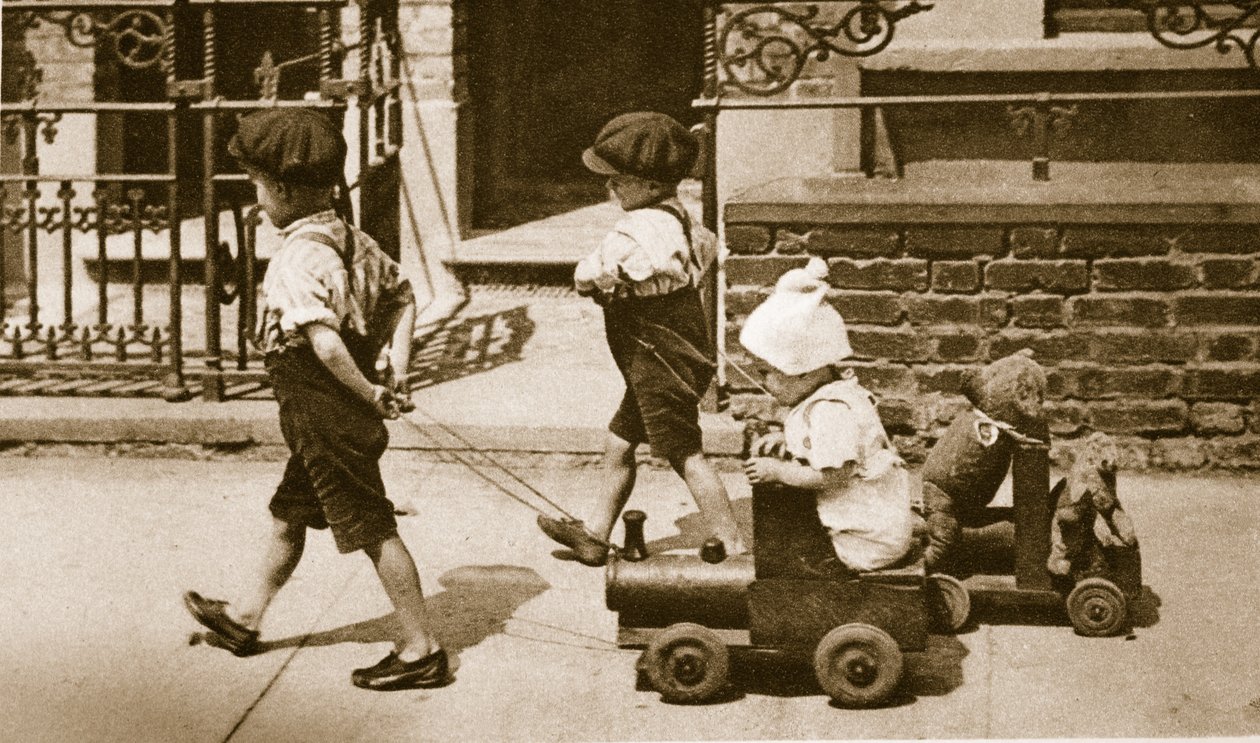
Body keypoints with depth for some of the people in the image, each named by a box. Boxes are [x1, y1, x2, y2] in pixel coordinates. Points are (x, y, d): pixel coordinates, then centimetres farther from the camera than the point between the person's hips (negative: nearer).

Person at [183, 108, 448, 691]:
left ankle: (421, 652, 4)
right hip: (317, 419, 10)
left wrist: (369, 395, -21)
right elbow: (401, 295, 18)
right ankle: (242, 620, 39)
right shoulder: (350, 240, 6)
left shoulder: (299, 257, -23)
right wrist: (397, 372, 11)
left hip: (324, 413, -10)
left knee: (373, 530, -3)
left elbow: (325, 341, -33)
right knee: (288, 515, 23)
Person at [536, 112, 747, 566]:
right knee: (618, 444, 18)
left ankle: (734, 549, 0)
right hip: (657, 363, 10)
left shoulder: (637, 232, -23)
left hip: (662, 365, -10)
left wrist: (601, 283, 0)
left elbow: (588, 278, -25)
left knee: (686, 456, -5)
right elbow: (708, 247, 26)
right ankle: (595, 536, 30)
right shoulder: (677, 218, 7)